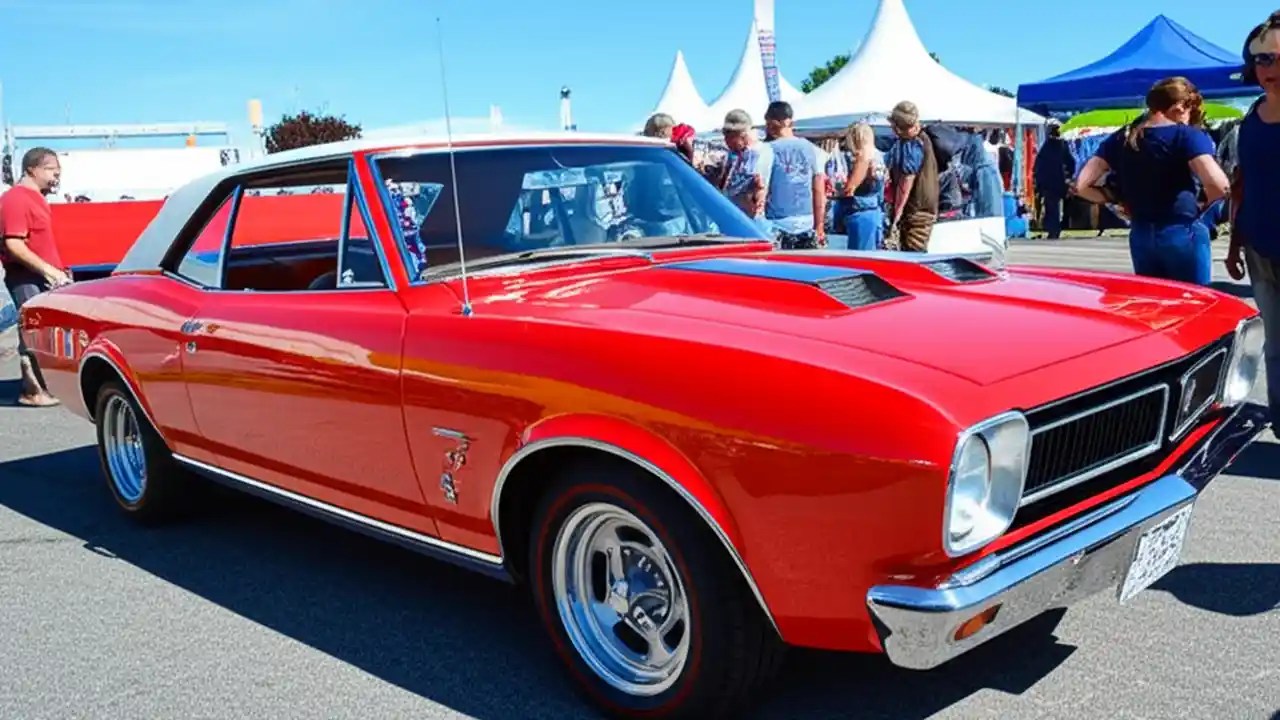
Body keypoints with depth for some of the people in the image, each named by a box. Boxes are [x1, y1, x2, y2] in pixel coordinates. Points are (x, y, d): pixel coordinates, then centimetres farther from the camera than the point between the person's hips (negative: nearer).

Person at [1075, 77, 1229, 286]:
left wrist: (1118, 203, 8)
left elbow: (1081, 185, 2)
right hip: (1183, 234, -5)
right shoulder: (1187, 135, -7)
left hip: (1140, 236, 5)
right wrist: (1203, 205, 1)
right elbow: (1219, 185, -19)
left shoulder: (1121, 138, 7)